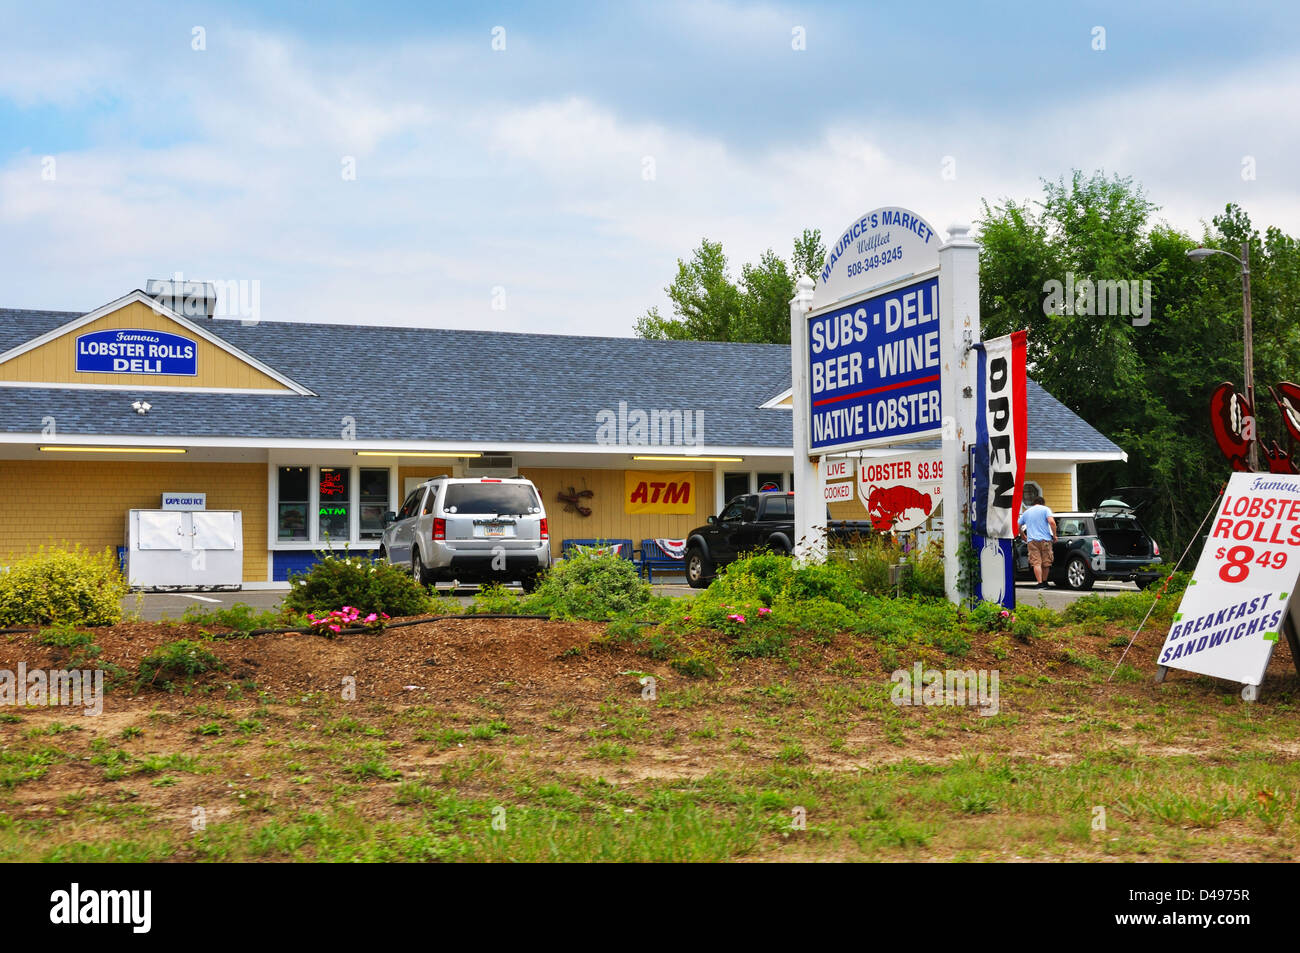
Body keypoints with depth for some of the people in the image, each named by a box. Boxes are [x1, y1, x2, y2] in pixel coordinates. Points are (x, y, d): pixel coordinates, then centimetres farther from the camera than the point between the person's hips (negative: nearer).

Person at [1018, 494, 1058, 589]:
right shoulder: (1045, 509, 5)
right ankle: (1045, 582, 21)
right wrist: (1054, 535, -2)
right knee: (1046, 562, 11)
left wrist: (1024, 537, 33)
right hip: (1045, 539, -1)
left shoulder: (1026, 512, 17)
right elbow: (1051, 522, -11)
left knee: (1036, 563, -5)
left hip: (1032, 540, 1)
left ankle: (1040, 583, -15)